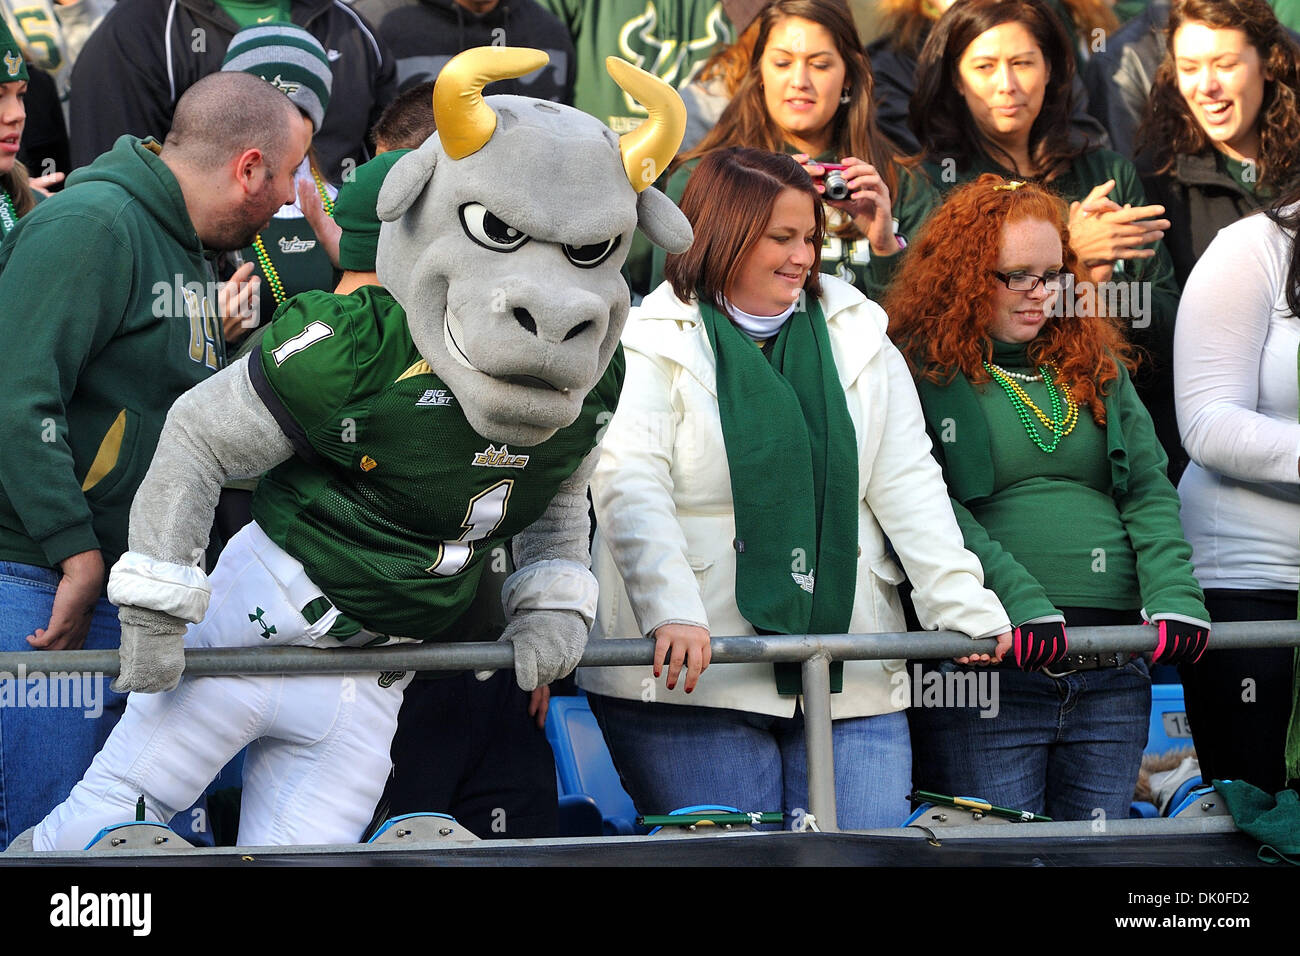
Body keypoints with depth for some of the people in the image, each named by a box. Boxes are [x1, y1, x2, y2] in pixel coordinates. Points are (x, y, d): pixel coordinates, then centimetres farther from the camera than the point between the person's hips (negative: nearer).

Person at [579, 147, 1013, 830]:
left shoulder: (857, 336, 14)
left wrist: (963, 607, -3)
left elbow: (908, 485, 9)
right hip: (691, 673, -4)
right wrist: (671, 613, -27)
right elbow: (631, 489, -11)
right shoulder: (650, 344, 1)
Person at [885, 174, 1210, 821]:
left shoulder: (1098, 364, 18)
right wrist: (1020, 600, -22)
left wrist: (1173, 598, -8)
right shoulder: (923, 371, 1)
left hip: (1111, 679, 5)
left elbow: (1149, 491, 10)